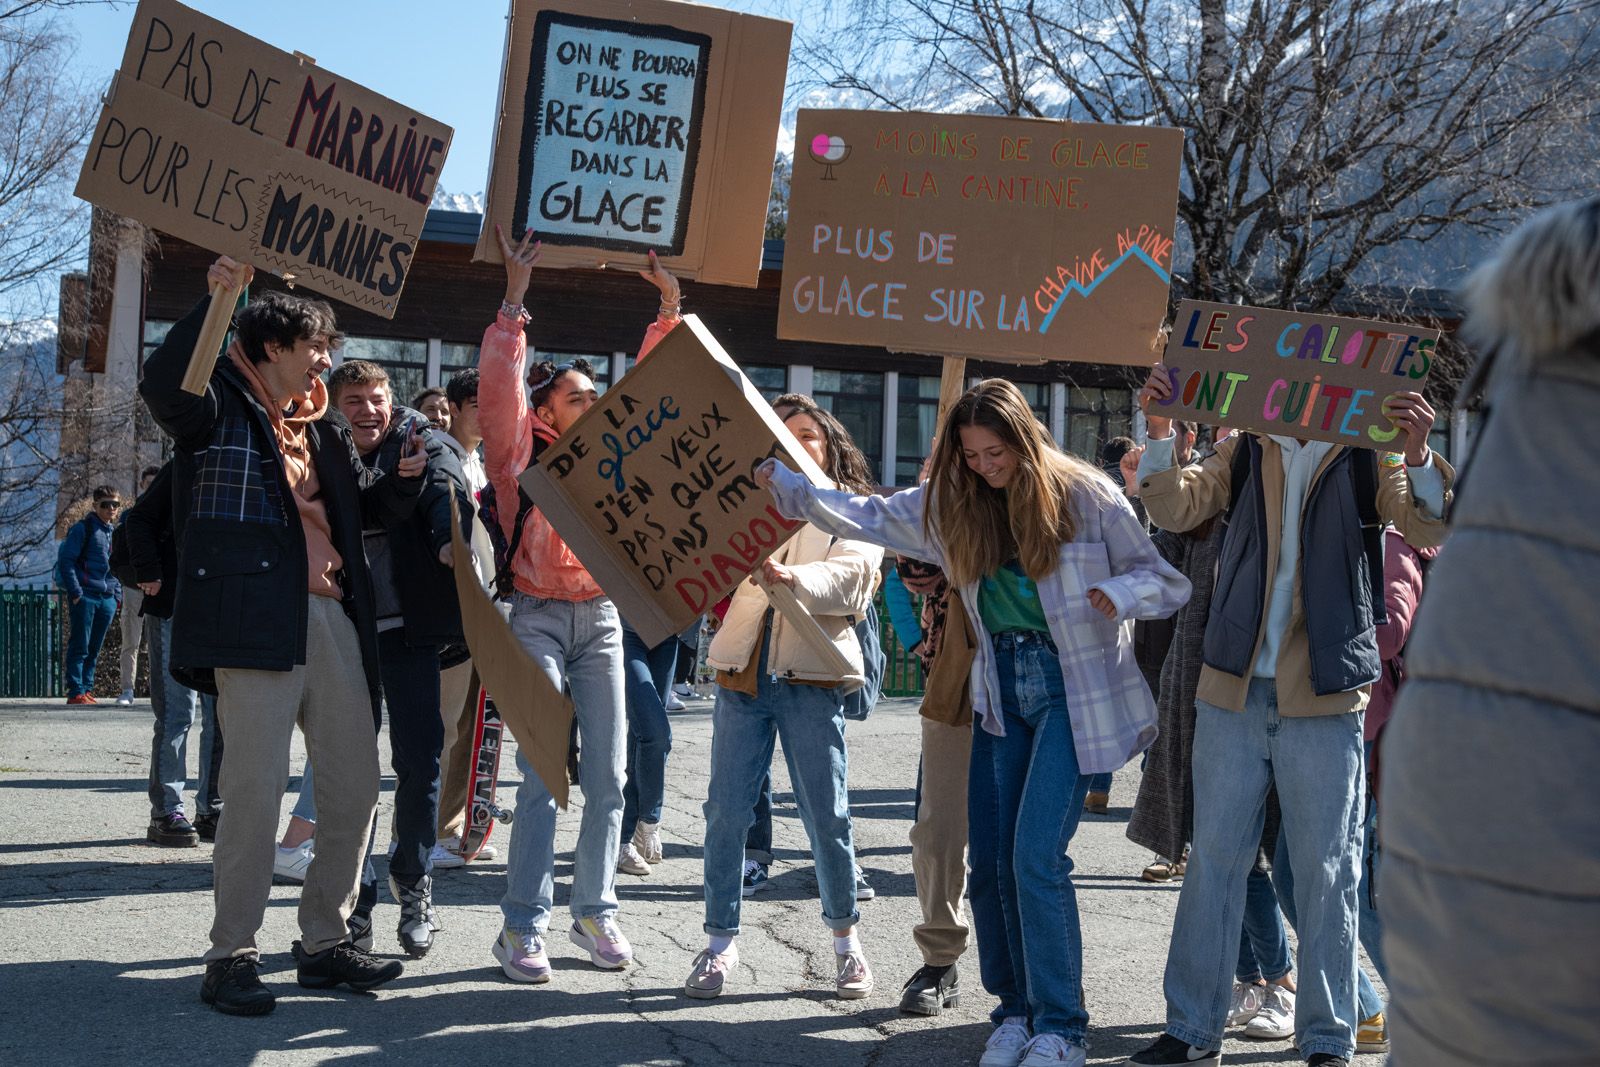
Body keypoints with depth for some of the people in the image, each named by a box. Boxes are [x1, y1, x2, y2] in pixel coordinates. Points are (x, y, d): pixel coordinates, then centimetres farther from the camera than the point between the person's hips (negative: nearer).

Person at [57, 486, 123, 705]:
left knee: (94, 649, 9)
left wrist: (117, 595, 14)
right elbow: (66, 561, -9)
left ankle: (87, 689, 14)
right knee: (80, 647, -5)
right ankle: (76, 692, -3)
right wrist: (75, 592, -15)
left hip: (107, 599, 6)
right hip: (85, 596, -6)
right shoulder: (83, 528, -4)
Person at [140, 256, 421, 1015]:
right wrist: (216, 301, -23)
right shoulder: (220, 405, 2)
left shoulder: (325, 430, 23)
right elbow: (163, 385, -20)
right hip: (257, 619, -7)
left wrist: (407, 475, 6)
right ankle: (230, 958, 2)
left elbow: (372, 506, 27)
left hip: (333, 620, 8)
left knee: (355, 785, 8)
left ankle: (325, 943, 20)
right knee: (255, 788, -9)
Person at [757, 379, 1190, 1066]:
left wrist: (1117, 594, -26)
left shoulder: (1085, 495, -9)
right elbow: (871, 519, 11)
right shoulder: (956, 503, 5)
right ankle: (1016, 1010, 19)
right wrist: (786, 484, 3)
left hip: (1071, 690, -5)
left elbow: (1165, 581, -5)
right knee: (989, 857, 3)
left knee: (1037, 856, -13)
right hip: (1000, 689, 5)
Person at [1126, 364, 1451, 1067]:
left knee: (1327, 873, 3)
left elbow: (1431, 532, -8)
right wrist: (1159, 430, -16)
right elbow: (1175, 508, -2)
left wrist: (1418, 452, -24)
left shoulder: (1367, 454, 4)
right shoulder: (1244, 452, 9)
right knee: (1212, 861, 7)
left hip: (1325, 697, -2)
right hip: (1233, 691, 2)